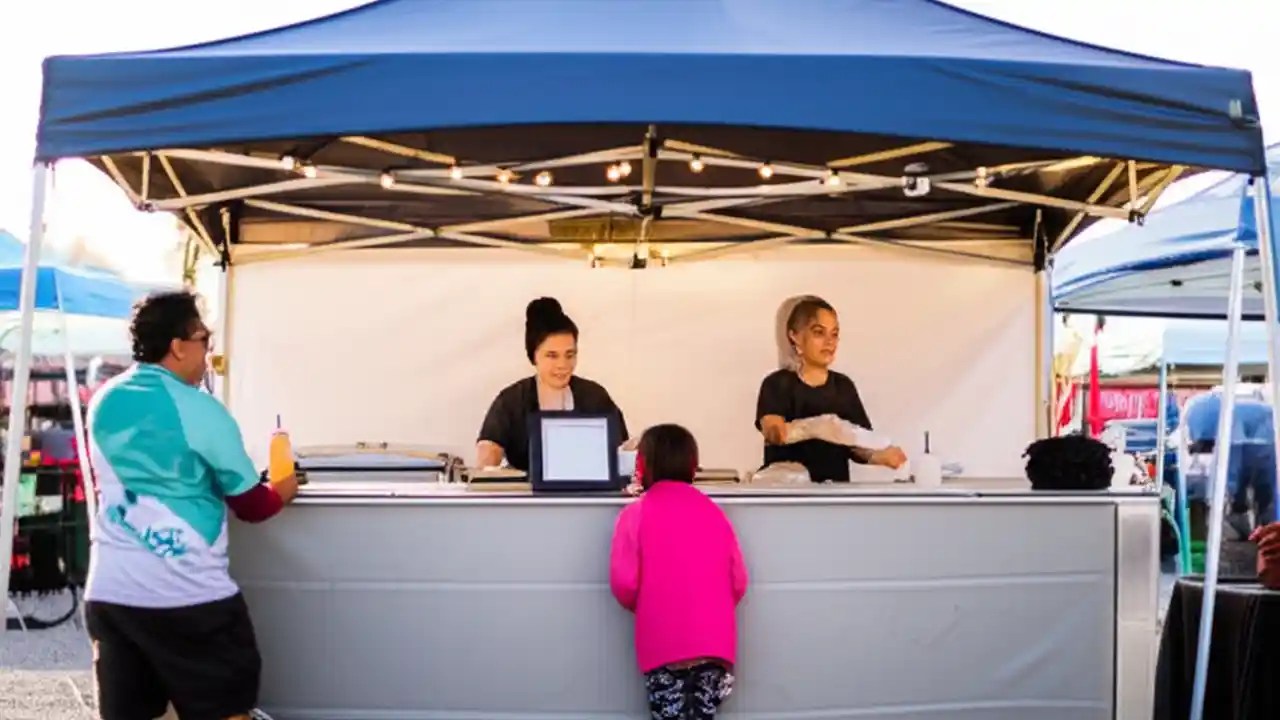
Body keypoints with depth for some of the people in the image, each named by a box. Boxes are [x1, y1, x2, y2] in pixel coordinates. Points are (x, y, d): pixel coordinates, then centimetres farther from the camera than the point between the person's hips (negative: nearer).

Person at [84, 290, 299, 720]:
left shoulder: (104, 402, 8)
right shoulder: (200, 410, -10)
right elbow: (252, 506, -1)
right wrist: (284, 490, 20)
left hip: (108, 591, 6)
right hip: (186, 595, -6)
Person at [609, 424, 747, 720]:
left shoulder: (635, 514, -2)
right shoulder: (713, 512, 8)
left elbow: (624, 582, -7)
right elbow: (738, 581, 6)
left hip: (663, 644, -3)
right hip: (714, 641, 3)